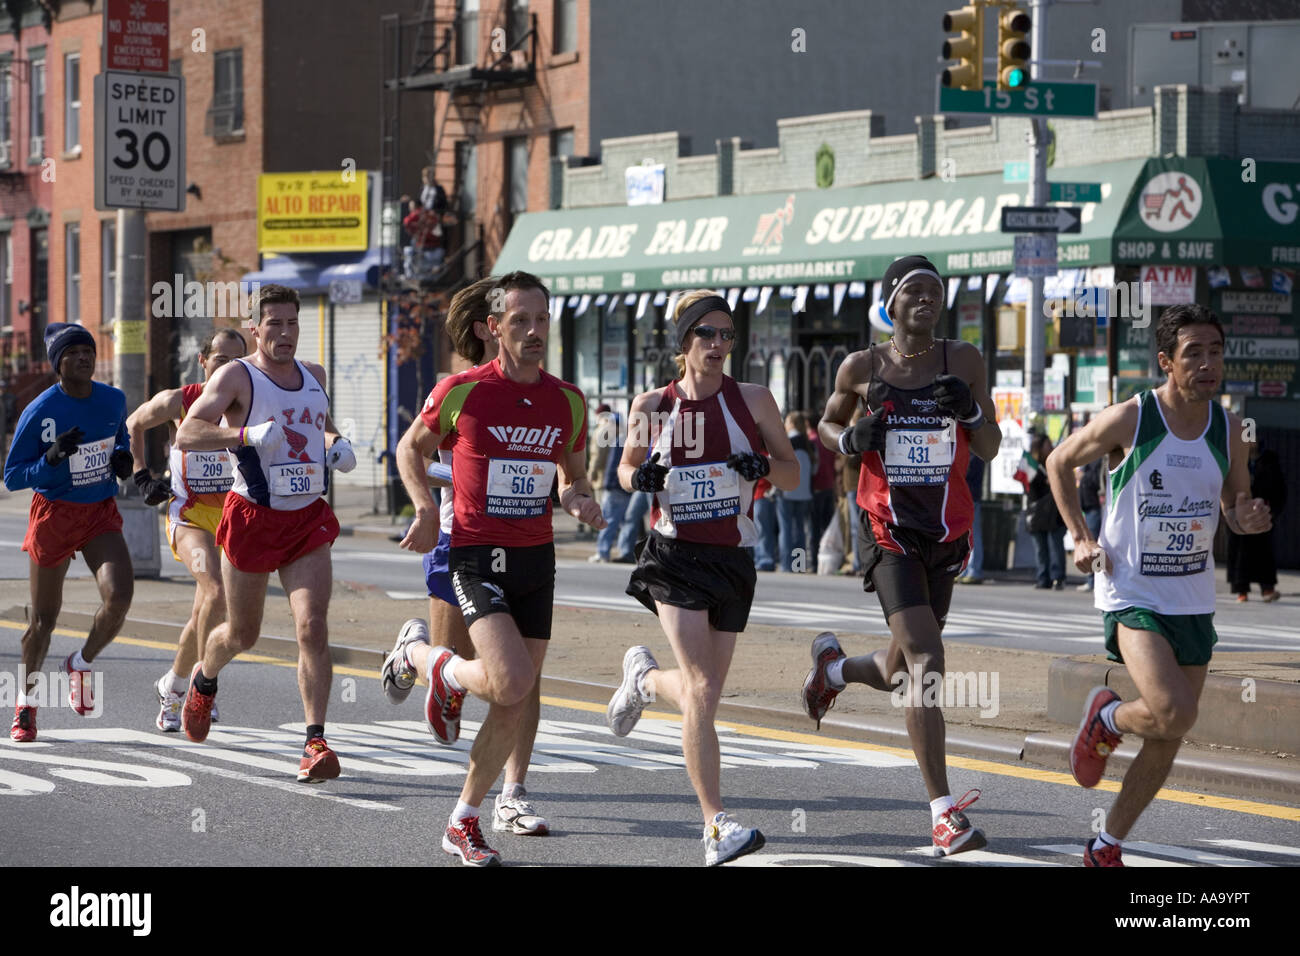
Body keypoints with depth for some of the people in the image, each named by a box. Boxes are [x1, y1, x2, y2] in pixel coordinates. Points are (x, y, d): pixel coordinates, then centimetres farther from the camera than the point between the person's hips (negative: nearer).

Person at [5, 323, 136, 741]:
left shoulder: (114, 400, -2)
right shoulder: (39, 412, -15)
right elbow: (12, 477, -11)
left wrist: (123, 458, -1)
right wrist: (52, 459, -27)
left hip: (101, 514, 3)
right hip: (53, 515, -3)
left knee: (119, 598, -20)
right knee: (43, 620, 6)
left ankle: (82, 664, 11)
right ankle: (26, 703, 29)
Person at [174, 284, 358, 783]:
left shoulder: (314, 375, 10)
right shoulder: (236, 376, -9)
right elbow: (186, 434, -20)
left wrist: (336, 444, 8)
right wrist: (246, 435, -34)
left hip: (308, 518, 3)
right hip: (253, 517, -3)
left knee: (312, 627, -14)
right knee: (242, 634, 12)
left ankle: (315, 742, -16)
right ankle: (203, 679, 48)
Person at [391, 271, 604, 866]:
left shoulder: (568, 403, 5)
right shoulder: (461, 392, -8)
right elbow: (411, 448, 8)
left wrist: (581, 502, -5)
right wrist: (425, 510, -7)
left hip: (538, 560, 5)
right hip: (478, 557, -5)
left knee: (514, 706, 5)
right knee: (511, 680, -23)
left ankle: (463, 824, 21)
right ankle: (425, 659, 10)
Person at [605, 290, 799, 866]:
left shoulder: (753, 400, 1)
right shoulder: (652, 406, 0)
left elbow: (792, 475, 6)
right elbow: (626, 469, 14)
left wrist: (763, 466, -16)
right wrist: (640, 477, -9)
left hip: (731, 560, 3)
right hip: (675, 555, -2)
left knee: (703, 693, 9)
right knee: (701, 689, -17)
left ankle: (642, 677, 45)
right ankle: (716, 826, -16)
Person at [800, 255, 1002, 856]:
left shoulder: (963, 362, 3)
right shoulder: (862, 369, -1)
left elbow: (990, 449, 5)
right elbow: (826, 425, 15)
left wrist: (970, 409, -15)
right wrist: (849, 439, -8)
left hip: (945, 533, 4)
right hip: (889, 530, -4)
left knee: (900, 675, 13)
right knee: (925, 659, -19)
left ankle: (833, 666, 49)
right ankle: (943, 812, -19)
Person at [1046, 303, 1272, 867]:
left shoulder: (1227, 430, -1)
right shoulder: (1130, 419, -13)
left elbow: (1235, 507, 12)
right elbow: (1060, 462, 3)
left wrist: (1249, 520, -12)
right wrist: (1081, 538, -4)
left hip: (1193, 599, 5)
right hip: (1131, 594, -5)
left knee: (1167, 741, 8)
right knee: (1173, 714, -24)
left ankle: (1107, 847, 26)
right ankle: (1106, 719, 11)